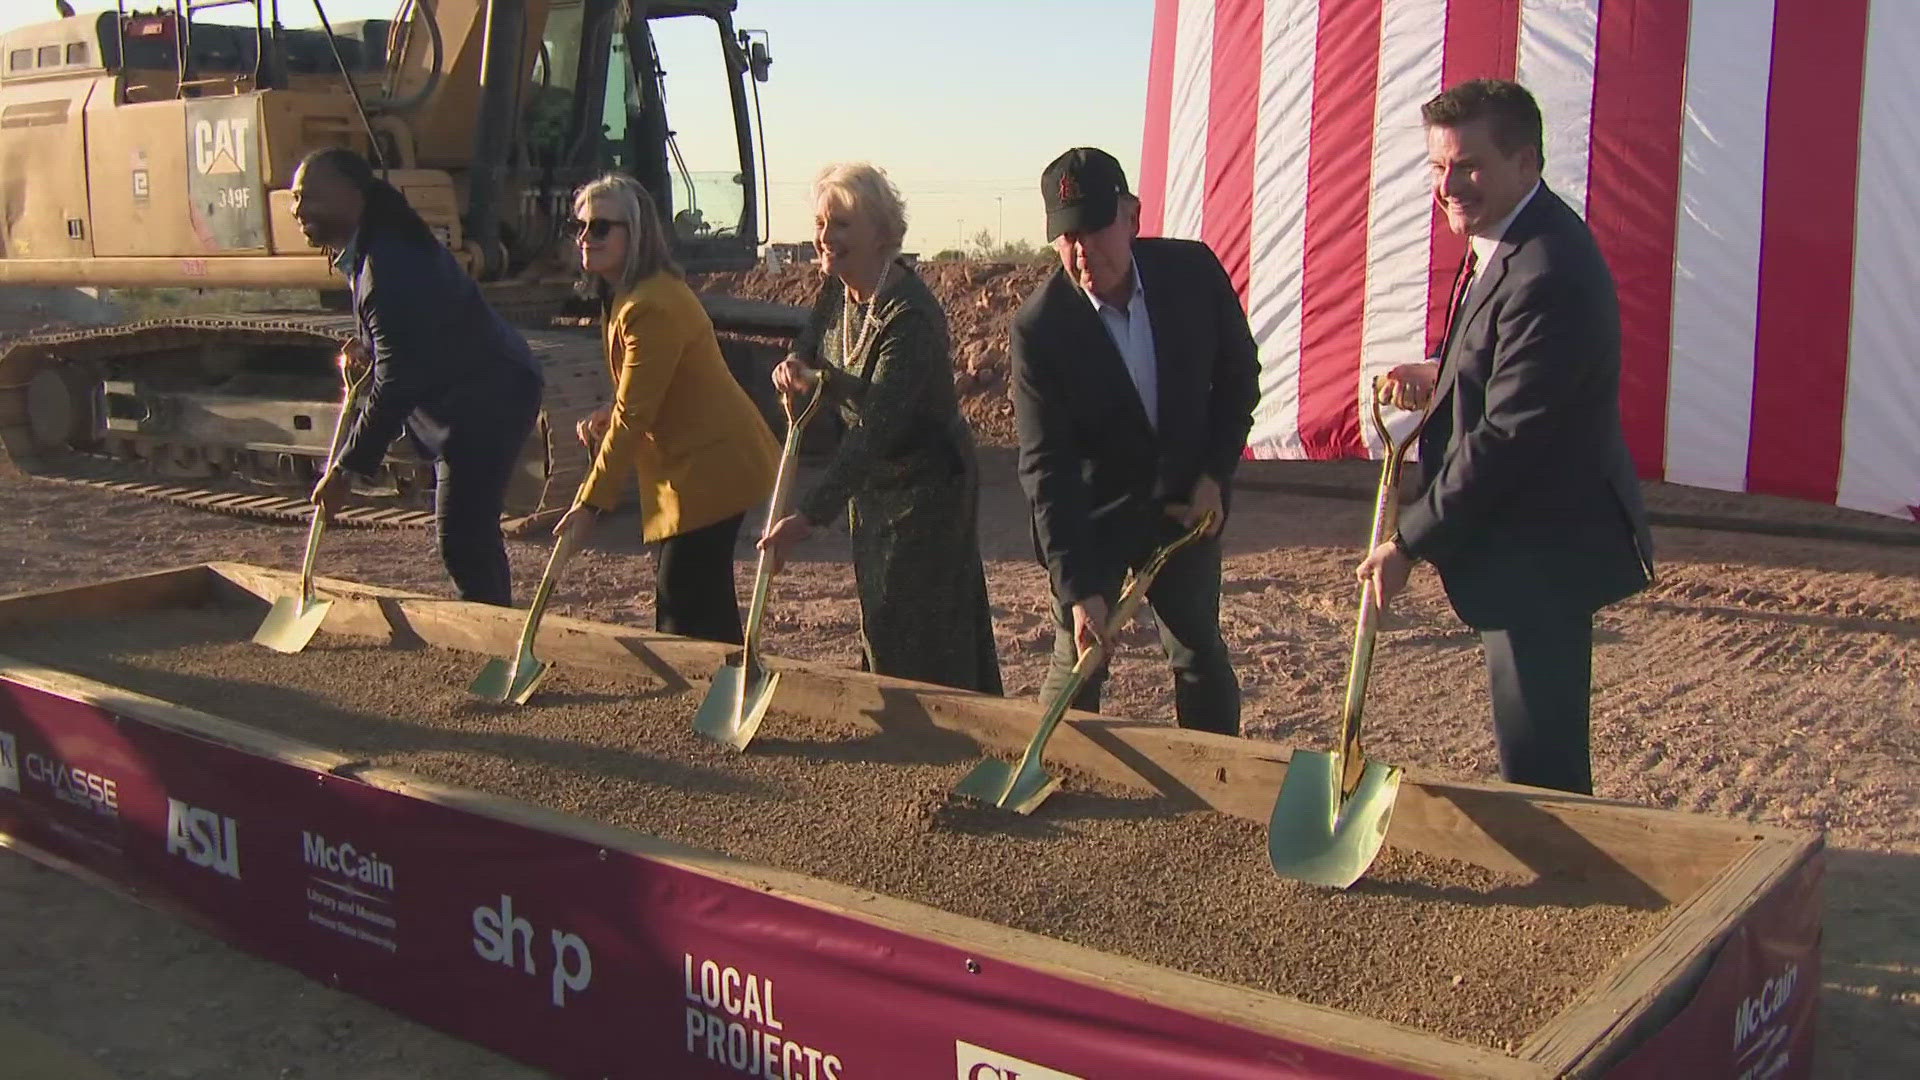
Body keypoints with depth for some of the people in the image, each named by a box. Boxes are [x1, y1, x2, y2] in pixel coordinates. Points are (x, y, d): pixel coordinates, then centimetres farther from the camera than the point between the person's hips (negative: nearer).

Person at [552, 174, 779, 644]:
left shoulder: (650, 306, -23)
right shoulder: (624, 294, 10)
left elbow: (633, 415, -22)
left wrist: (590, 503, -17)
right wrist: (606, 417, 1)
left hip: (711, 465, -10)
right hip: (694, 460, 10)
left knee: (682, 604, -6)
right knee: (706, 597, 16)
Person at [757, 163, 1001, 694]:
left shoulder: (910, 316, -29)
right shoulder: (837, 288, -3)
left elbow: (877, 428, -34)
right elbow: (811, 348, 13)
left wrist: (809, 516, -38)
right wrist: (796, 366, -13)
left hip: (926, 482, -9)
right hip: (872, 478, 9)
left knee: (912, 633, -4)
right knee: (880, 616, 18)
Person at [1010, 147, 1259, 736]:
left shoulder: (1193, 270, -13)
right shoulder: (1039, 326, -23)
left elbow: (1238, 375, 3)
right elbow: (1045, 466, -23)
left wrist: (1215, 474, -5)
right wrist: (1077, 590, -28)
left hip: (1187, 503, 3)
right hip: (1089, 515, -3)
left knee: (1201, 657, 13)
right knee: (1076, 665, 3)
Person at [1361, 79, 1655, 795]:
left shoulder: (1547, 273, -26)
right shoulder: (1506, 240, 8)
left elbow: (1505, 439, -24)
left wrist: (1410, 544, -16)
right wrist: (1441, 377, 6)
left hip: (1542, 553, -10)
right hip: (1526, 542, 10)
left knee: (1539, 769, -1)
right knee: (1539, 754, 22)